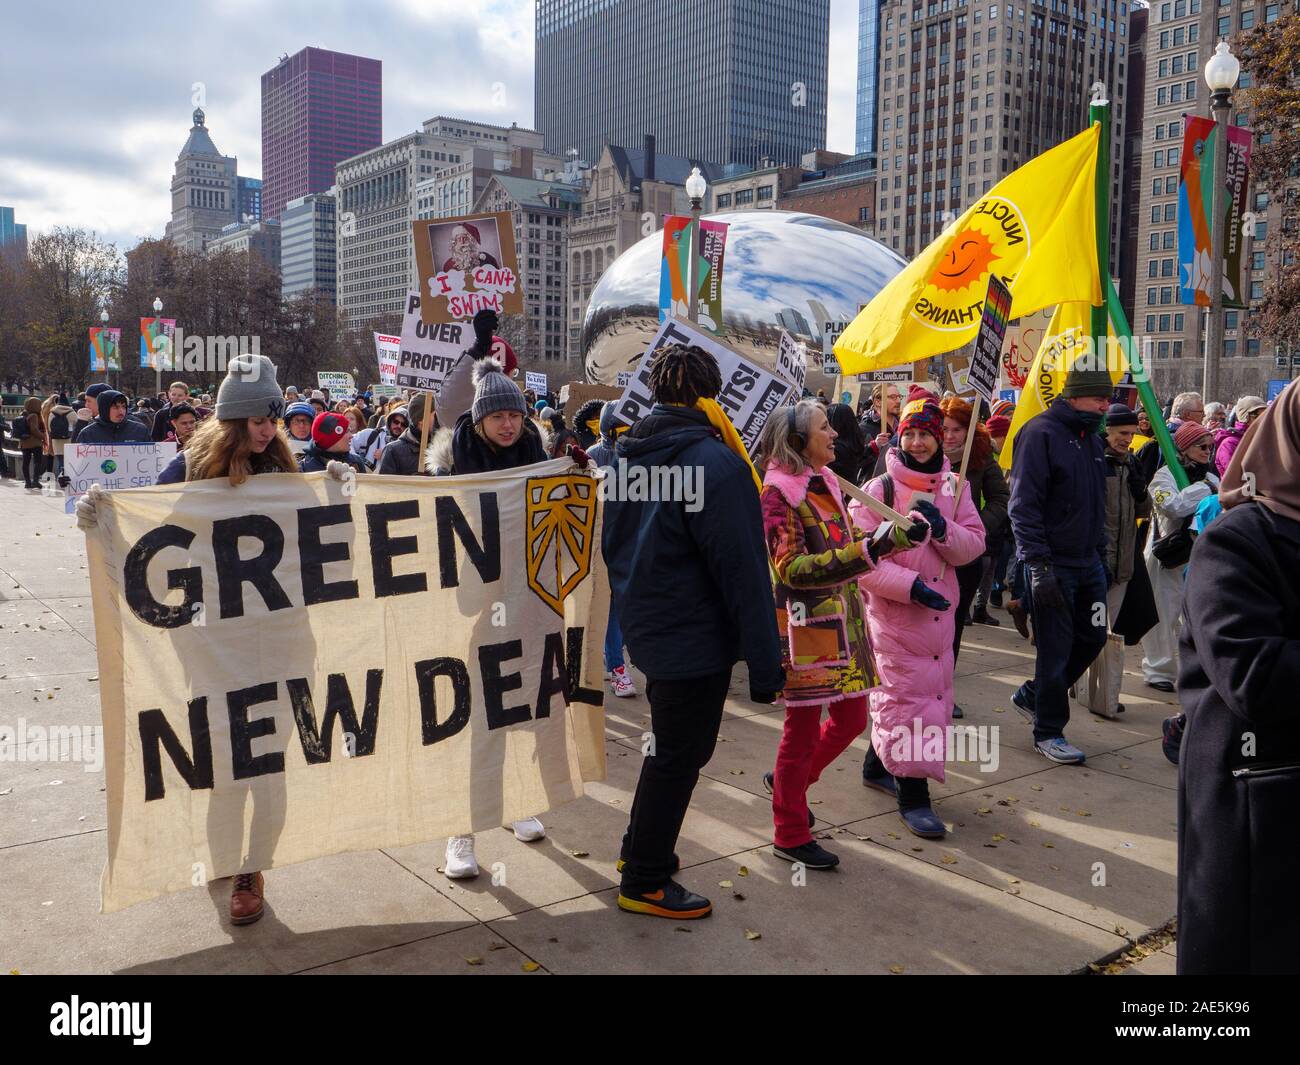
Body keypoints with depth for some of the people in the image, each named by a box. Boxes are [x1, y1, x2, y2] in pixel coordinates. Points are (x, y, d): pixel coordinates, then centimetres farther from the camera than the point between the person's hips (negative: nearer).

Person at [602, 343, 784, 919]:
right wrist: (765, 665, -18)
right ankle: (645, 884, 20)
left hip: (646, 628, 8)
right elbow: (743, 573, -22)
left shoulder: (627, 454, 6)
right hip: (695, 641, -8)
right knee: (679, 757, 6)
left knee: (671, 745, 25)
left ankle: (639, 851, 39)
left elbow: (612, 547, 16)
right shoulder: (716, 463, -20)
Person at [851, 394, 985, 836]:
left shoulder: (953, 487, 5)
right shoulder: (878, 490, -10)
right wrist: (912, 585, -23)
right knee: (906, 698, -4)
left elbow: (974, 546, 1)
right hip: (894, 614, -6)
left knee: (932, 693, 17)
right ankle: (912, 795, 8)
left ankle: (878, 765, 37)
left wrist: (942, 528, -19)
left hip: (941, 612, 6)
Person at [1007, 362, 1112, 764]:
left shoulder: (1092, 440, 12)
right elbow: (1023, 505, -19)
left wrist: (1101, 552, 17)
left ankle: (1032, 695, 32)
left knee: (1093, 637, 14)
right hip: (1053, 564, -8)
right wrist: (1039, 565, -22)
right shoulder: (1041, 434, -14)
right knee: (1056, 648, -1)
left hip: (1088, 562, 8)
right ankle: (1048, 732, 15)